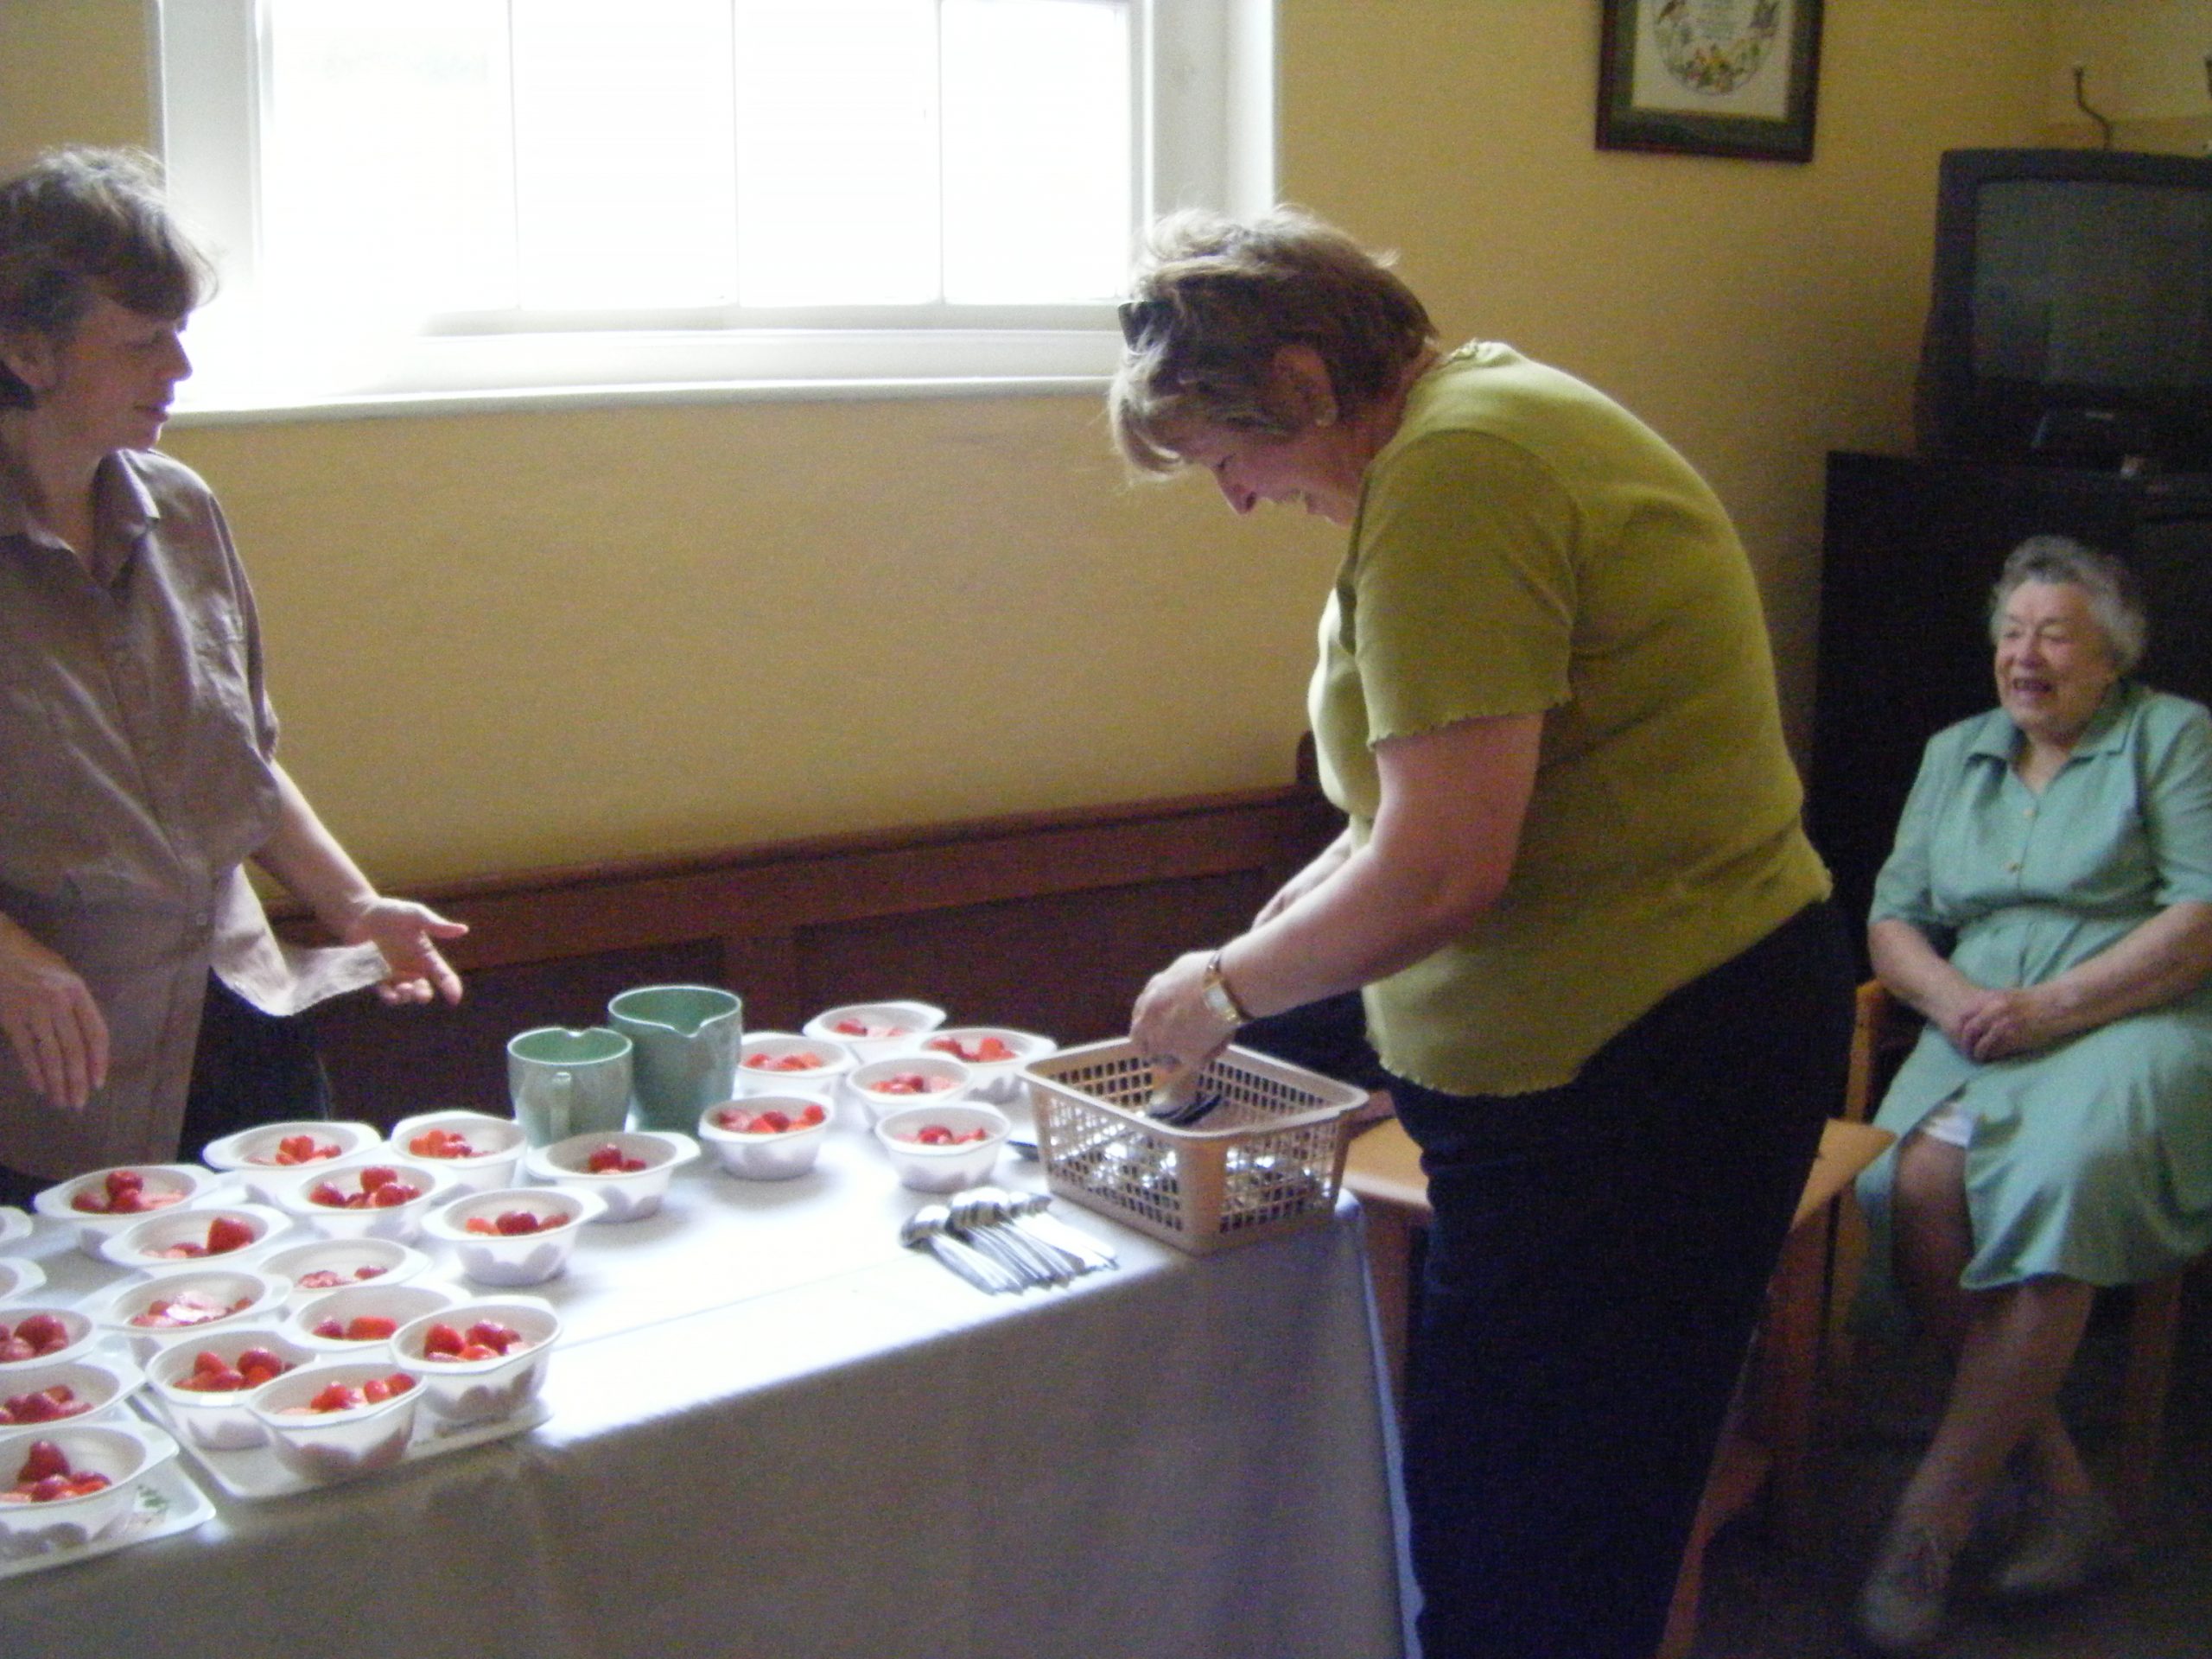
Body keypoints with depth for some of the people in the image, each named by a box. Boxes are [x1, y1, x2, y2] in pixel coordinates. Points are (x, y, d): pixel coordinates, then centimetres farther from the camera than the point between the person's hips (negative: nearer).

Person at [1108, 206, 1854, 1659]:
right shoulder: (1493, 402, 13)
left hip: (1629, 1074, -10)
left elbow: (1444, 870, -25)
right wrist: (1309, 901, 12)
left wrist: (1230, 983, -10)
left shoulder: (1451, 474, -21)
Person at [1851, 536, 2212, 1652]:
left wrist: (2053, 1005, -14)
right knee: (1917, 1179, -29)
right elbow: (1893, 919, 17)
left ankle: (1933, 1516, -28)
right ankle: (2063, 1490, -20)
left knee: (2059, 1178, -35)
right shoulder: (1953, 754, 23)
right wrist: (1952, 997, -6)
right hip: (1982, 1034, 4)